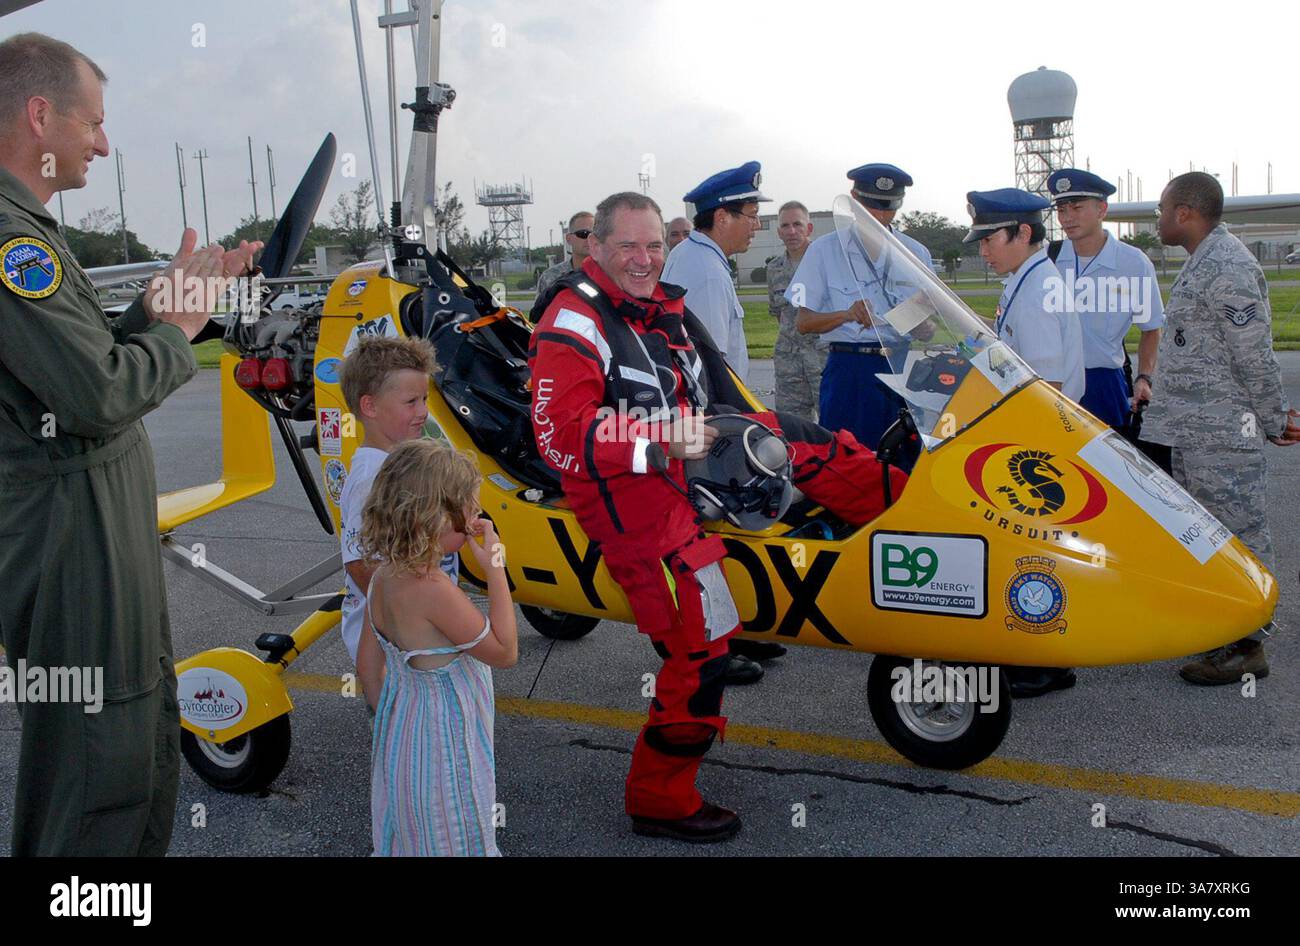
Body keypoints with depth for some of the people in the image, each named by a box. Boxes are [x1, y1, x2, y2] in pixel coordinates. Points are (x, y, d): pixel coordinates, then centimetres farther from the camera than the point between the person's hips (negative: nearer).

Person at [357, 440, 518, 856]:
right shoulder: (433, 589, -31)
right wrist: (495, 568, -19)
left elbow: (370, 671, 5)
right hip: (443, 747, -8)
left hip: (398, 726, 8)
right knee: (452, 842, 12)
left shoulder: (384, 573, -5)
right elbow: (504, 652, -20)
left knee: (405, 840, 24)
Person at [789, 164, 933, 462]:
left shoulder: (915, 253, 13)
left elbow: (928, 326, 15)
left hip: (903, 371, 2)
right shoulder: (825, 250, 5)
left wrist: (924, 328, -10)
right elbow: (803, 322, 1)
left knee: (906, 466, 1)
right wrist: (848, 314, -17)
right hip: (848, 372, -2)